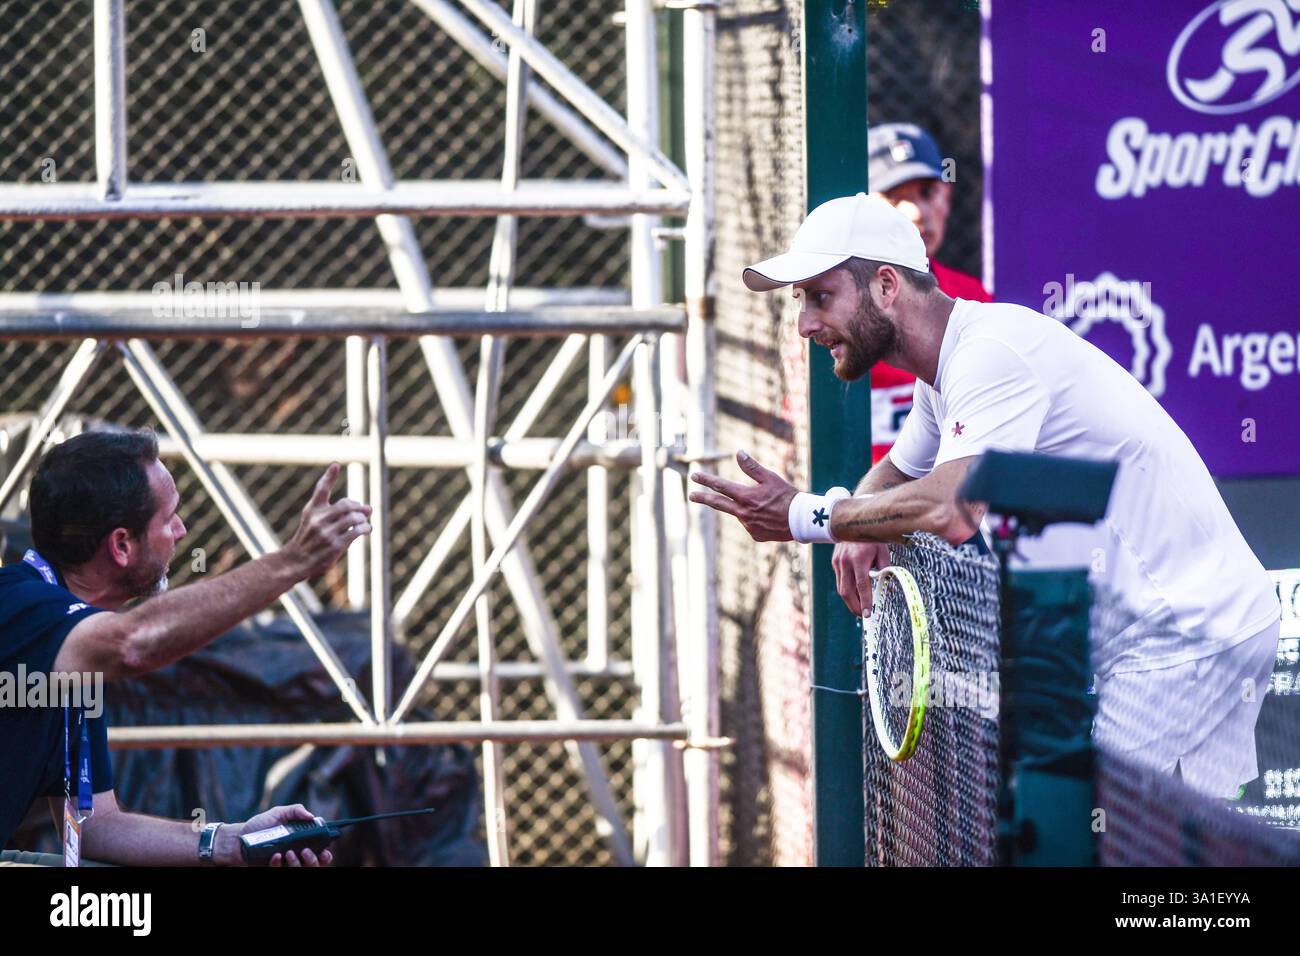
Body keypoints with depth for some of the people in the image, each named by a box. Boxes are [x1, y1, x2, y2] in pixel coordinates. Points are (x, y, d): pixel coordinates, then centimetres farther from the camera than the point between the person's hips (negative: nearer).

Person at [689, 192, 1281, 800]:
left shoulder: (993, 351, -21)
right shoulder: (945, 369, 13)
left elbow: (954, 510, -35)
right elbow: (895, 473, 31)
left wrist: (803, 517, -21)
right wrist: (862, 530, 4)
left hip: (1190, 631, -10)